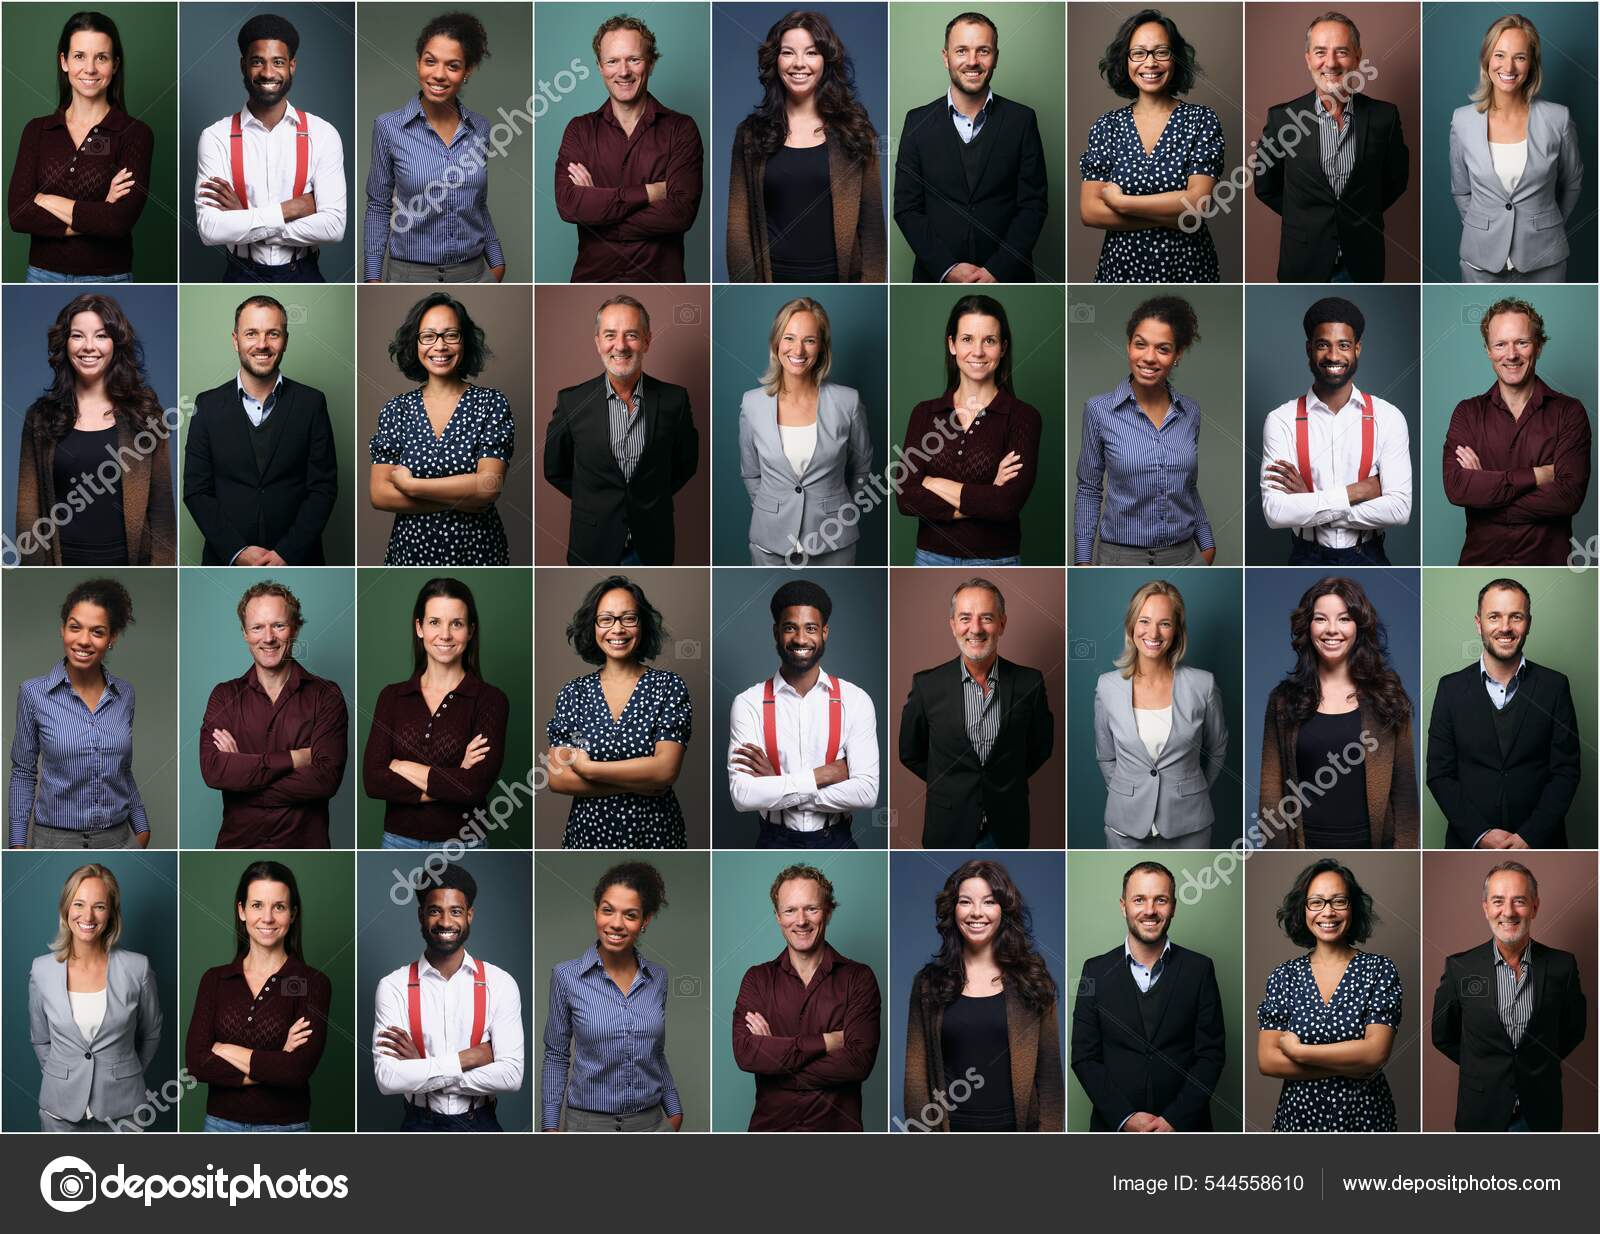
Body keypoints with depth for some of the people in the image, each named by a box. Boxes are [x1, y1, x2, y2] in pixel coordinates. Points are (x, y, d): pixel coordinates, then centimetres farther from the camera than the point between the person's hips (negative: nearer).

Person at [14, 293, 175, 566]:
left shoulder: (143, 410, 1)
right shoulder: (40, 416, 2)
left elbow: (160, 503, -1)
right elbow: (28, 505, 0)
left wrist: (161, 563, -8)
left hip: (127, 559, 0)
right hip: (62, 561, 0)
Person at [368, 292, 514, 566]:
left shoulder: (491, 403, -6)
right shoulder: (397, 409, 0)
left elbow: (488, 486, -18)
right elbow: (378, 495, -8)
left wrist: (410, 484, -14)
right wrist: (463, 497, -15)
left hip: (477, 551, -2)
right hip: (411, 550, 2)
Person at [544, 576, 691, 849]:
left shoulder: (668, 685, -6)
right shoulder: (574, 692, 0)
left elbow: (666, 769, -18)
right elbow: (556, 779, -8)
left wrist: (587, 767, -14)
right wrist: (640, 780, -15)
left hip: (655, 834, -2)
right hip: (588, 833, 2)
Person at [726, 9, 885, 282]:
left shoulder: (853, 128, 1)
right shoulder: (751, 132, 2)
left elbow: (871, 219, 0)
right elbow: (738, 222, 0)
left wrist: (871, 280, -8)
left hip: (840, 276, 0)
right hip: (773, 277, 0)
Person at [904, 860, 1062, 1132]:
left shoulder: (1031, 978, 1)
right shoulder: (928, 982, 1)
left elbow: (1049, 1072, 0)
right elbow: (916, 1072, -1)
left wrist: (1049, 1130, -8)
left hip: (1016, 1126, 0)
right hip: (951, 1127, 0)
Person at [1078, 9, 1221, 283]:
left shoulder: (1201, 119, -4)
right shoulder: (1107, 126, 0)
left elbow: (1198, 202, -16)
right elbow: (1089, 212, -9)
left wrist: (1120, 201, -14)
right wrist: (1173, 214, -15)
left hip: (1188, 269, -1)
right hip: (1121, 268, 1)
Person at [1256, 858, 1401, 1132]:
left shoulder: (1379, 969, -6)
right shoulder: (1284, 975, -1)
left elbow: (1376, 1052, -18)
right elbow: (1266, 1061, -9)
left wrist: (1297, 1050, -15)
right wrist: (1351, 1063, -15)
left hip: (1365, 1116, -1)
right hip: (1298, 1115, 1)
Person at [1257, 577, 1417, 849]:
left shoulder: (1386, 693, 2)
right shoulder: (1284, 699, 3)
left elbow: (1404, 785, 2)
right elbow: (1272, 786, 1)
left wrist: (1404, 846, -6)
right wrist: (1275, 852, -7)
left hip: (1371, 842, 0)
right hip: (1305, 844, 0)